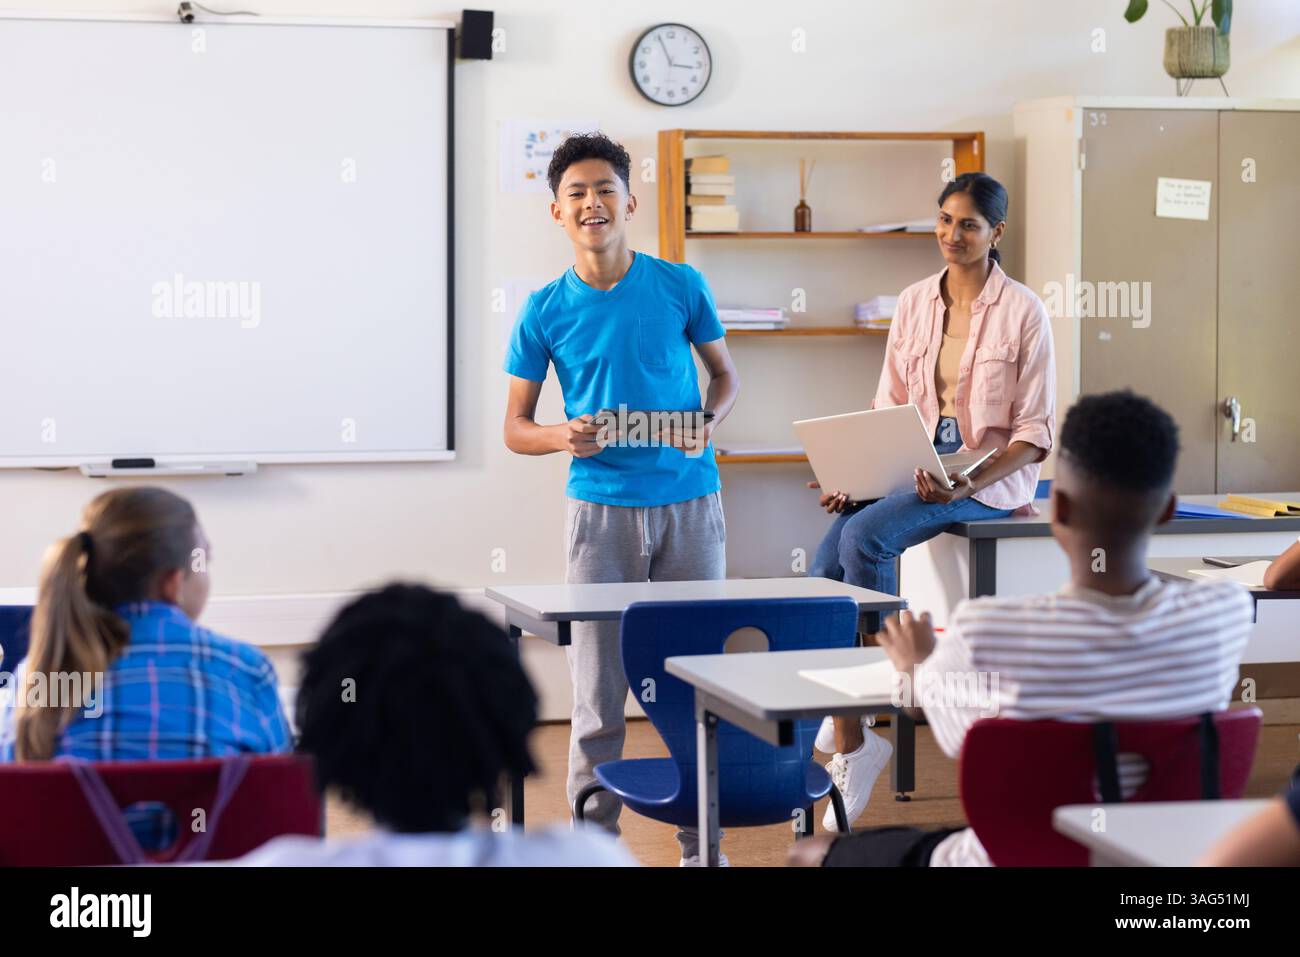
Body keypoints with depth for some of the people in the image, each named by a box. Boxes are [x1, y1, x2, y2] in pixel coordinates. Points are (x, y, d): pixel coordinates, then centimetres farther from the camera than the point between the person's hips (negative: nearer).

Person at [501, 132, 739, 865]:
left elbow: (726, 372, 15)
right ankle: (593, 838, 10)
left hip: (690, 503, 1)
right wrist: (563, 437, -14)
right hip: (601, 508, 0)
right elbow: (515, 428, 7)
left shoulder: (680, 287, 1)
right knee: (599, 684, 0)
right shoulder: (546, 311, 1)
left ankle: (701, 843, 15)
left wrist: (710, 420, -6)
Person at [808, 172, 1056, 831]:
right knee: (823, 572, -20)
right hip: (912, 471, 5)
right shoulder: (914, 302, 10)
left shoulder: (1022, 311, -5)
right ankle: (850, 744, -13)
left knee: (865, 534, -30)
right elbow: (888, 408, 13)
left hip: (991, 479, -5)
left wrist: (971, 482, -22)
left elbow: (1036, 432, -6)